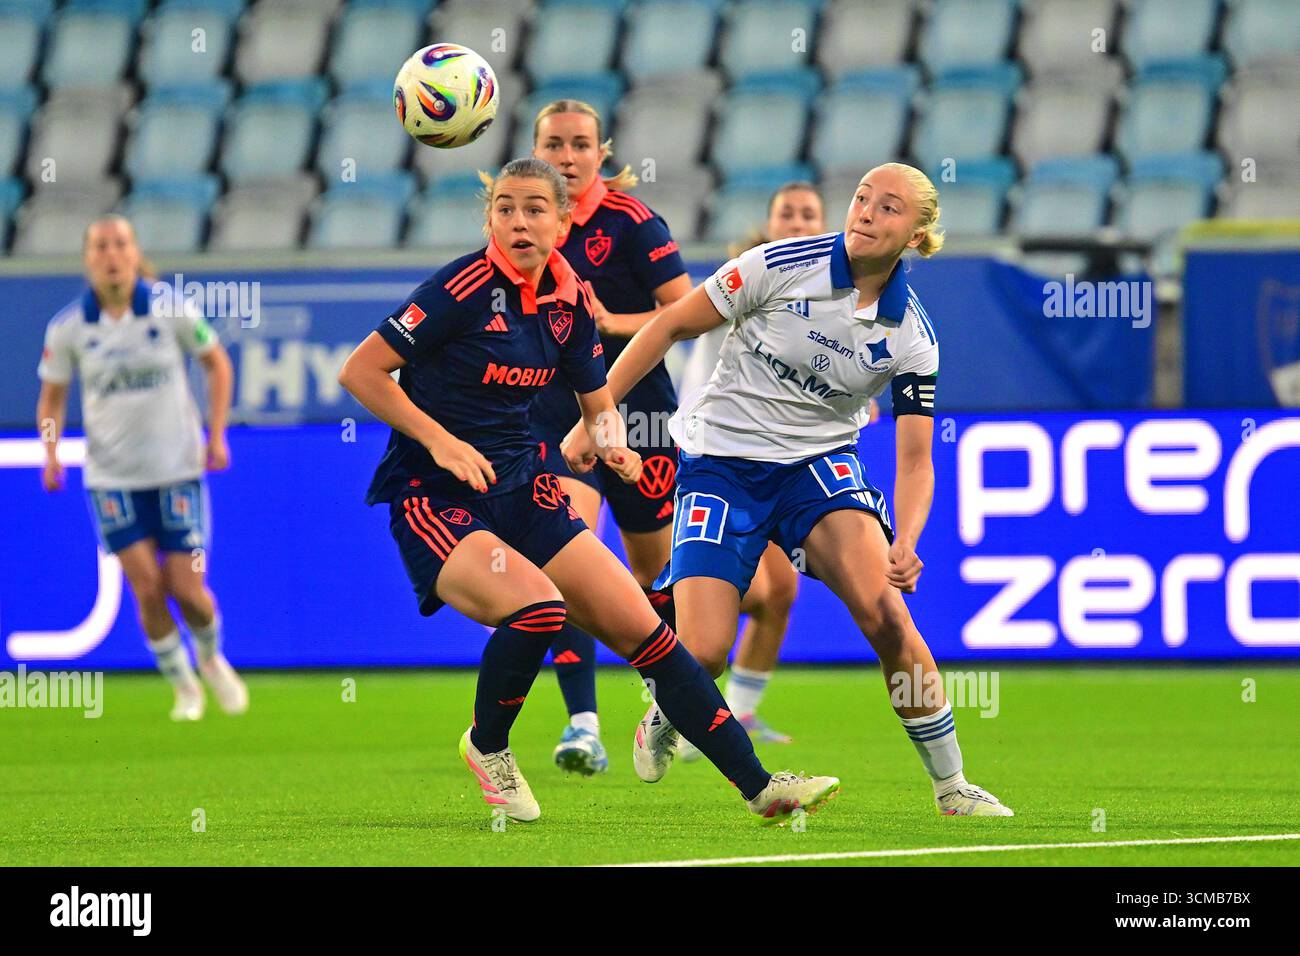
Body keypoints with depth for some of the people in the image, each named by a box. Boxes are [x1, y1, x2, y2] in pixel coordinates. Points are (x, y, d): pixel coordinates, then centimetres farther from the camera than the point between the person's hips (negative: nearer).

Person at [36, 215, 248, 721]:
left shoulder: (171, 310, -8)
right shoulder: (68, 328, -6)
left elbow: (216, 363, 5)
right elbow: (51, 397, 6)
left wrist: (217, 434, -3)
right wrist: (51, 453, -11)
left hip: (178, 470, 0)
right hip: (112, 479, 1)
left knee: (187, 589, -4)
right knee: (147, 588, -7)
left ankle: (210, 658, 30)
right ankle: (184, 687, 15)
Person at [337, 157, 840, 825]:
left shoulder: (569, 301, 5)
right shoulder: (466, 287, -14)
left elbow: (598, 406, 17)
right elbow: (360, 372, -13)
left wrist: (611, 441, -6)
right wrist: (440, 441, -21)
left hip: (523, 492, 6)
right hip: (435, 500, -6)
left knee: (644, 631, -2)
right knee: (536, 605, -32)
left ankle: (759, 787, 3)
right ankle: (487, 746, -2)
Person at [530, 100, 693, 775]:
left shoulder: (629, 220, -10)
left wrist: (613, 321, -26)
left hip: (634, 410, -2)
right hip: (554, 411, 2)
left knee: (654, 573, 12)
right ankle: (582, 724, -26)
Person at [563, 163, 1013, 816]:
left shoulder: (912, 338, -7)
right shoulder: (780, 266, -14)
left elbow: (915, 459, -4)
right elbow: (670, 326, -5)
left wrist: (906, 544, -24)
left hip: (821, 463, 2)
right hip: (722, 461, -2)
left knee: (883, 610, -24)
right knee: (702, 655, -15)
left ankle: (951, 786, -10)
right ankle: (660, 723, 23)